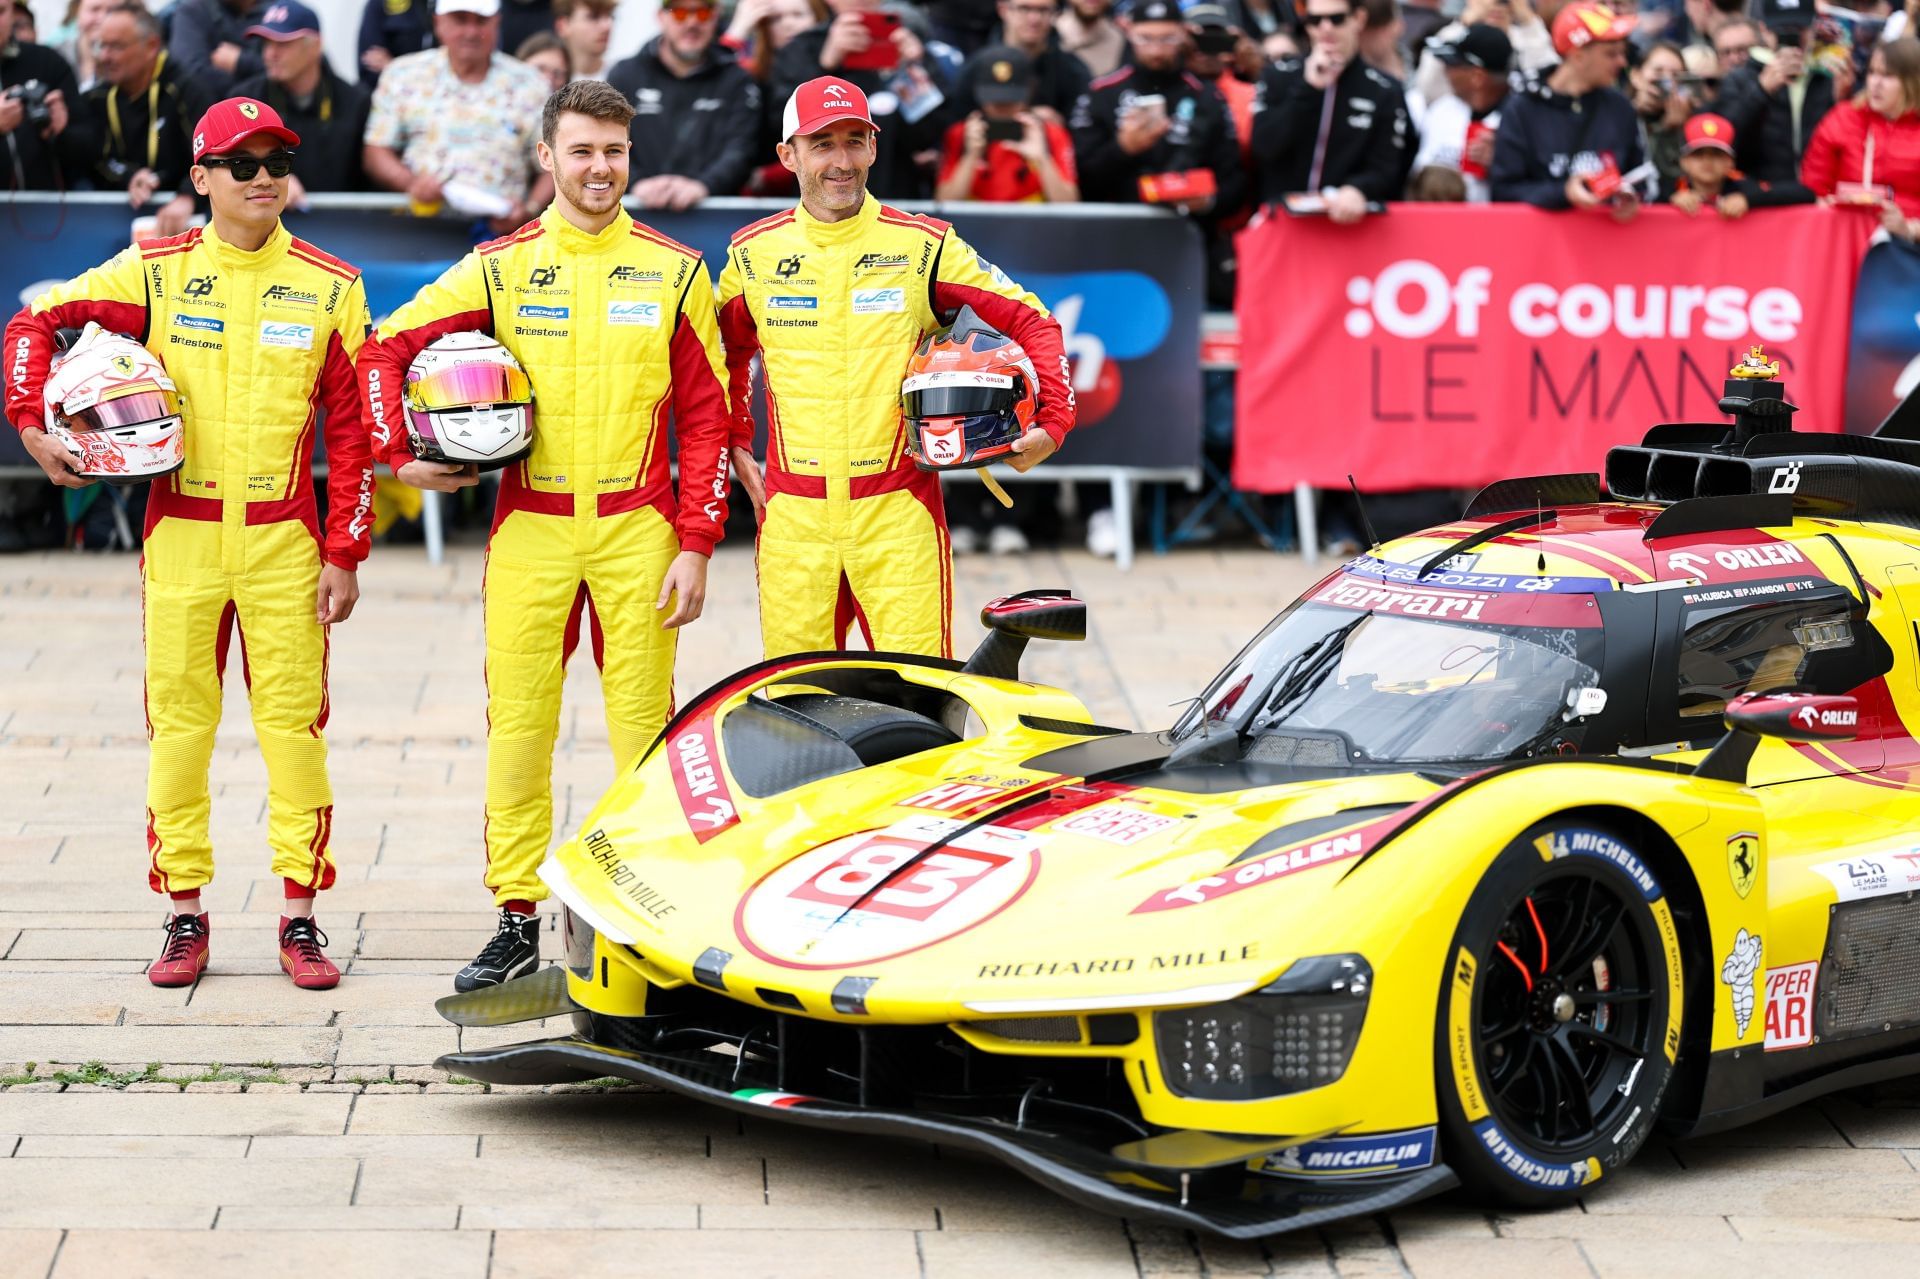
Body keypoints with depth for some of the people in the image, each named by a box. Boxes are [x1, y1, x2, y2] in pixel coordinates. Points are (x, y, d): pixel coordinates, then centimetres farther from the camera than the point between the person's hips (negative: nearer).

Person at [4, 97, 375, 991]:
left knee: (293, 725, 0)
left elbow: (350, 433, 2)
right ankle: (184, 917, 14)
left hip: (284, 540, -1)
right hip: (180, 536, 1)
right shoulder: (154, 274, 3)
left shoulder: (330, 288, 2)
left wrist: (344, 555, -2)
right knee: (177, 725, 4)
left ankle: (301, 919, 7)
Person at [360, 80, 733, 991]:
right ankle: (517, 922, 11)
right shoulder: (499, 269, 5)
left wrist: (696, 545, -3)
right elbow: (386, 348, 10)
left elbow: (705, 416, 3)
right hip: (529, 530, 1)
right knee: (518, 721, 2)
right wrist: (400, 453, -2)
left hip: (637, 529, -1)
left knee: (644, 726, 0)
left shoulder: (673, 272, 4)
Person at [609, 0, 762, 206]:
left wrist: (702, 185, -24)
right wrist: (637, 184, -19)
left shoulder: (736, 81, 11)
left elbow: (739, 151, -3)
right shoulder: (623, 76, 12)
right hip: (639, 216, 1)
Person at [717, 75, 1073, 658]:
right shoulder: (753, 252, 7)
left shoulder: (925, 245, 1)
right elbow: (729, 353, 24)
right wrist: (737, 446, 15)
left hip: (898, 515, -2)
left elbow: (1032, 323, 4)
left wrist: (1053, 421, -8)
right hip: (792, 516, 2)